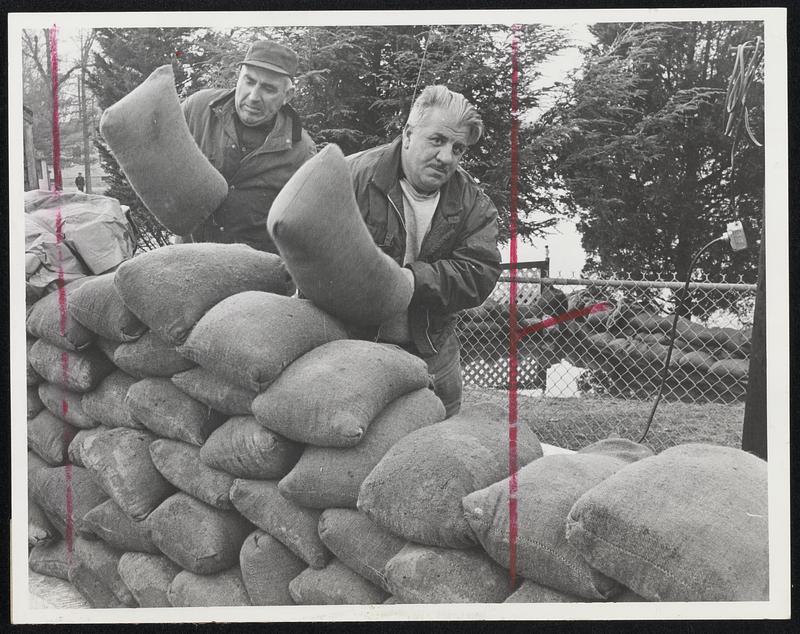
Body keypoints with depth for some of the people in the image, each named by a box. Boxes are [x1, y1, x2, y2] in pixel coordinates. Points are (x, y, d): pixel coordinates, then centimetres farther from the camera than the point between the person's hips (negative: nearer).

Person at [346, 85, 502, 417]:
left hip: (430, 350, 3)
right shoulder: (355, 175, -13)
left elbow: (480, 274, -11)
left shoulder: (473, 204, 0)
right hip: (350, 339, -3)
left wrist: (413, 278, -25)